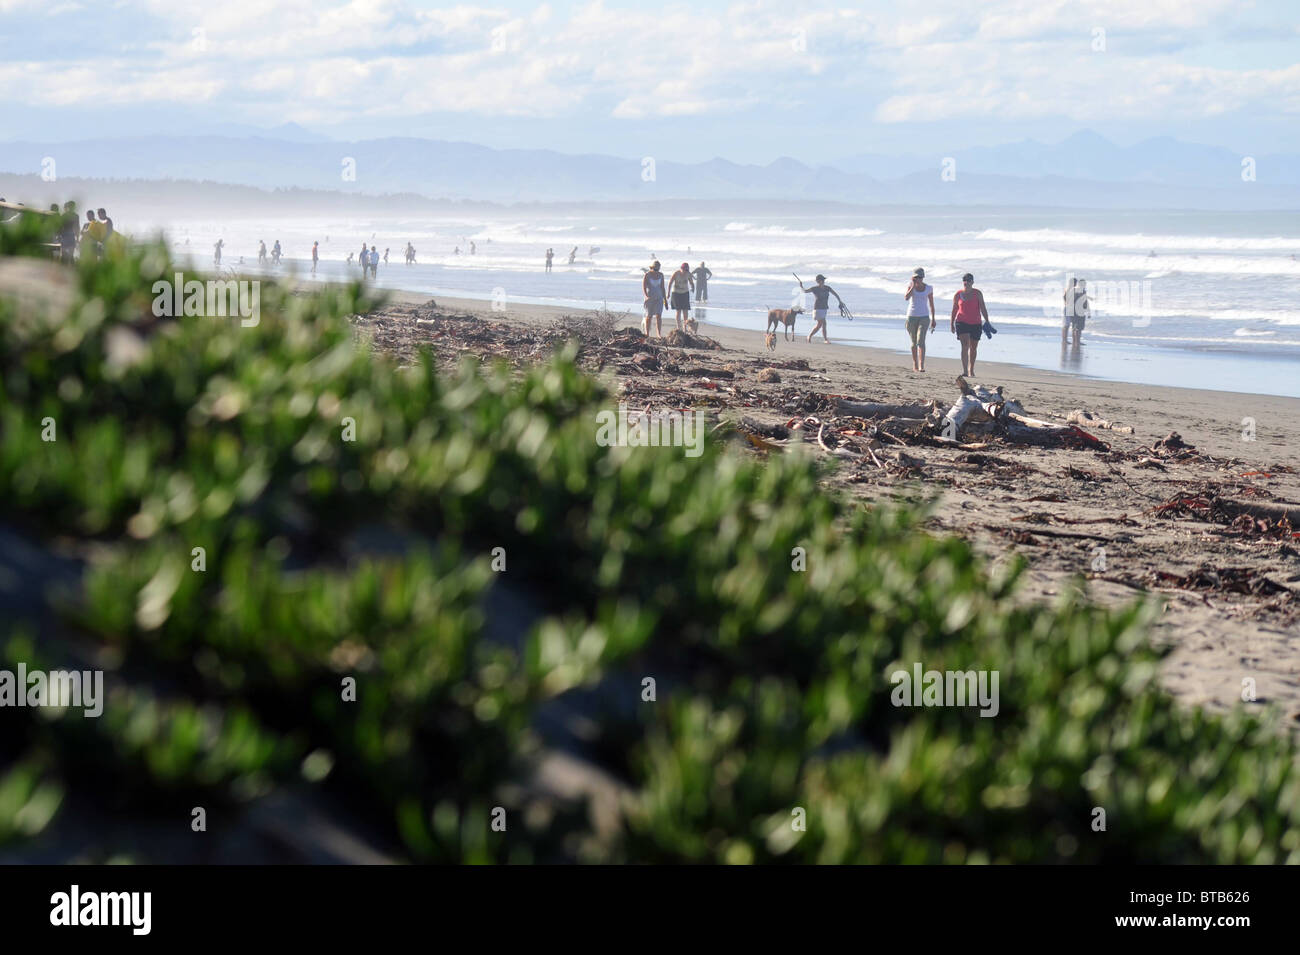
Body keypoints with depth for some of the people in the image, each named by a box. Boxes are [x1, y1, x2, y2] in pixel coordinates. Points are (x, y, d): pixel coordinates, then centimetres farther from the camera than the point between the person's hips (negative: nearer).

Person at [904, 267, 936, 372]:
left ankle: (921, 366, -25)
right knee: (914, 342, 10)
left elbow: (931, 304, 8)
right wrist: (913, 285, -18)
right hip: (912, 316, 2)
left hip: (924, 317, -2)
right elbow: (906, 297, -18)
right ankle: (915, 365, 25)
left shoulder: (928, 288, -1)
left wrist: (933, 319, 9)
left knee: (921, 340, -17)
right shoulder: (911, 286, -1)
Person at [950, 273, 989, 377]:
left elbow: (983, 309, -1)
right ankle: (964, 370, -26)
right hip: (962, 322, -1)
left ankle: (971, 370, 31)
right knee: (965, 345, -19)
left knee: (973, 348, 12)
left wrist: (987, 322, -9)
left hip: (976, 324, 1)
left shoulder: (978, 294, -1)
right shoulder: (957, 295, 2)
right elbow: (954, 310, 11)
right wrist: (952, 325, 13)